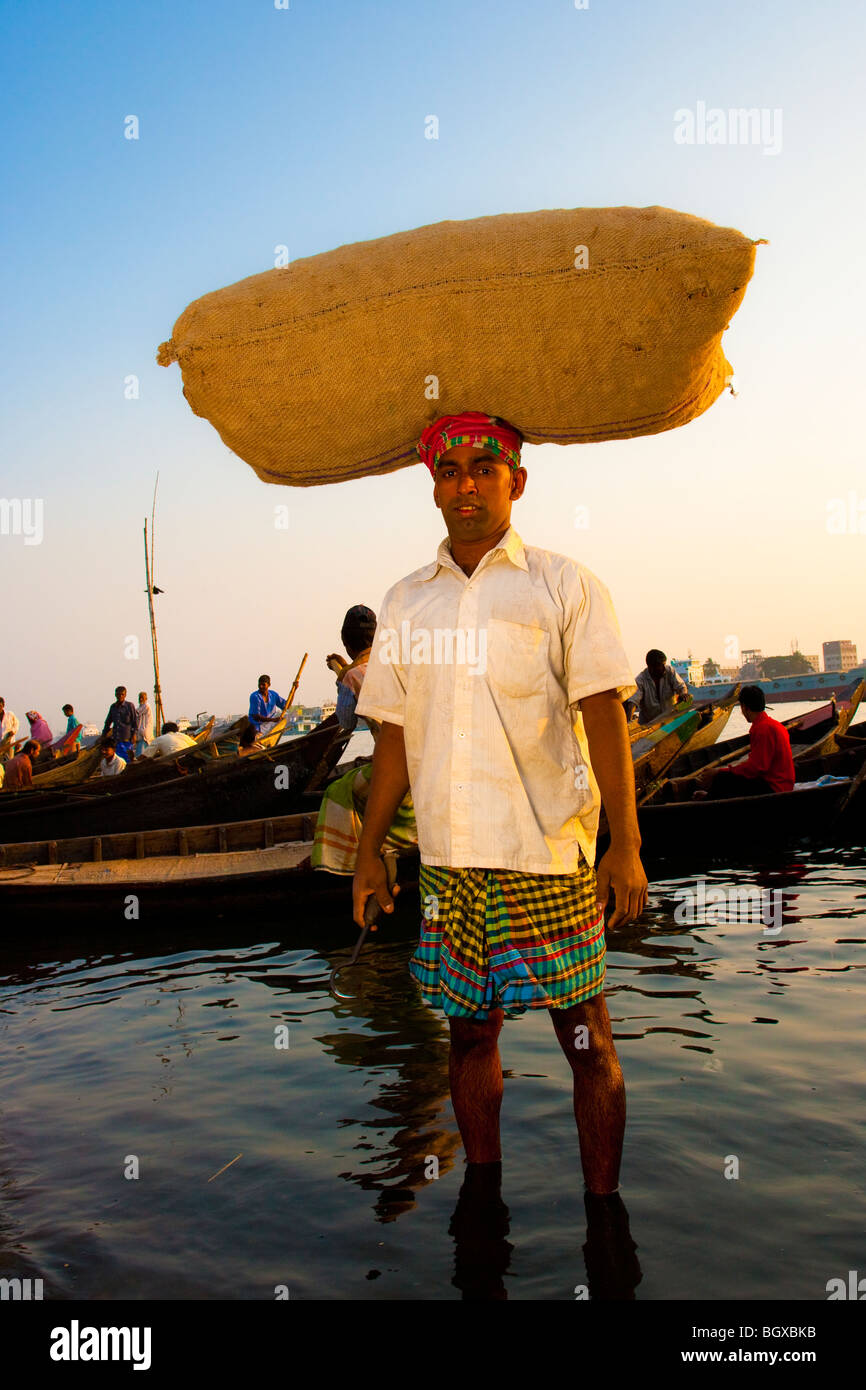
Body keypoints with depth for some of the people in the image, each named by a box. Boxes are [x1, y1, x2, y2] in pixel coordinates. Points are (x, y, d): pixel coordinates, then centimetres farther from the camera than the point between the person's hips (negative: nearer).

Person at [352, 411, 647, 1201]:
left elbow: (604, 718, -4)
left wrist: (625, 845, -11)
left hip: (549, 854, -3)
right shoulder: (406, 603, 11)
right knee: (470, 1030, 13)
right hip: (450, 856, 4)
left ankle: (604, 1210, 19)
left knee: (586, 1037, 3)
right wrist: (370, 849, 12)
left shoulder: (563, 586, 1)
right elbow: (395, 736, 14)